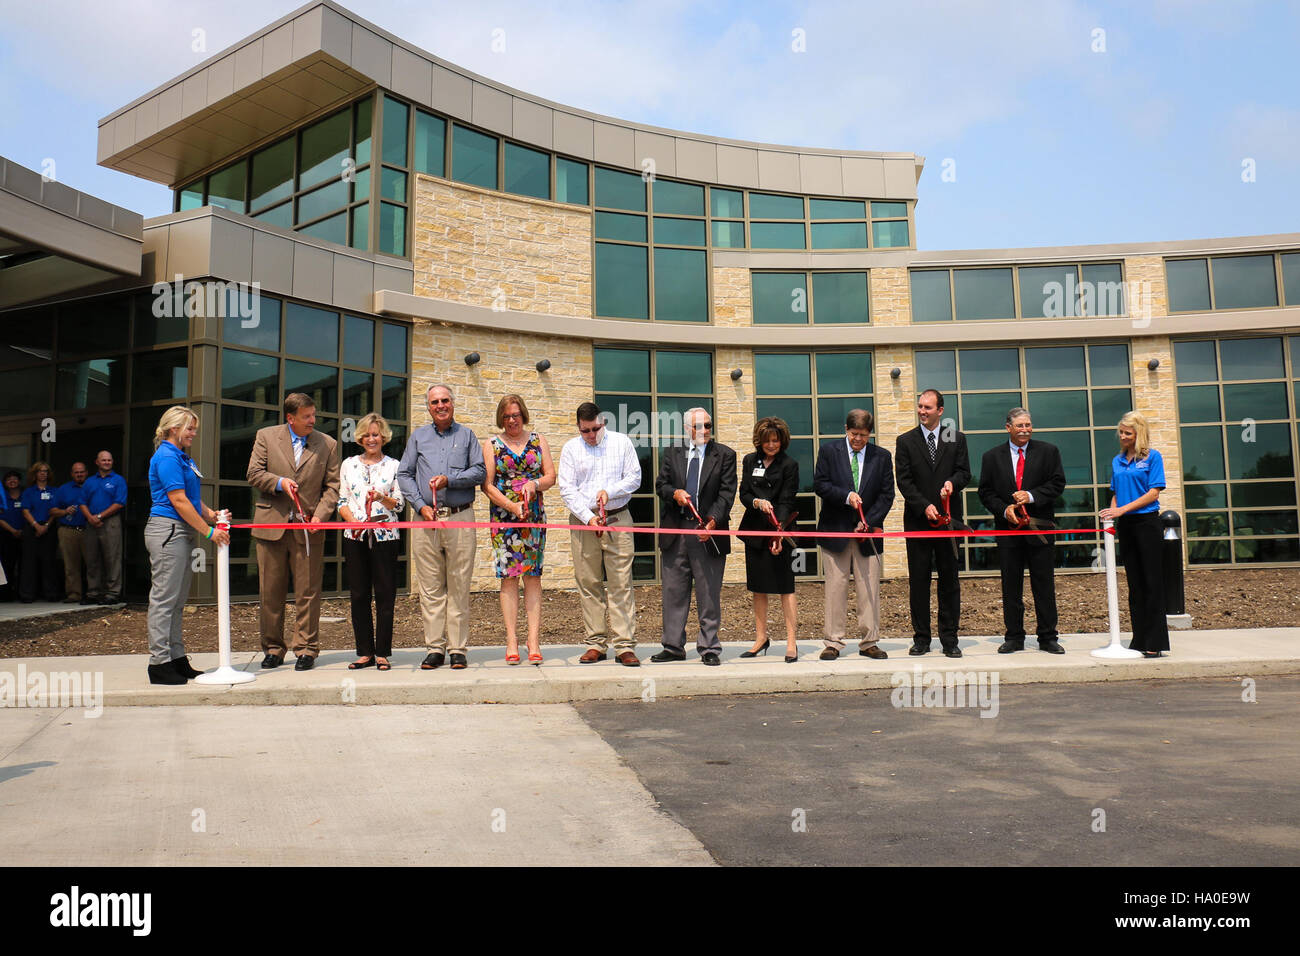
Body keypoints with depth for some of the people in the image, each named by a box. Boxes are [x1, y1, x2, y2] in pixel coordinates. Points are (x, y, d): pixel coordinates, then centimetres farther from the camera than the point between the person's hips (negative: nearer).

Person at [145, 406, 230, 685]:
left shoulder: (183, 457, 18)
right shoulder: (166, 457, -12)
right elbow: (179, 501, -17)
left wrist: (213, 515, 4)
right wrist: (209, 531, -16)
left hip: (181, 533, 10)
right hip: (167, 530, -10)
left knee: (177, 601, 12)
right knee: (164, 598, -6)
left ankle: (177, 659, 18)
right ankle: (159, 664, -1)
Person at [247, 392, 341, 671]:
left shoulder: (327, 444, 6)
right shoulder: (266, 436, 7)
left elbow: (332, 486, 4)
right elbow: (254, 473, 4)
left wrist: (320, 516, -9)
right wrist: (279, 482, -14)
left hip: (308, 528, -1)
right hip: (271, 524, 1)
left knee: (308, 592, 0)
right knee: (270, 592, 7)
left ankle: (306, 649, 10)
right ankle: (273, 648, 19)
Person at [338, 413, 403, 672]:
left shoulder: (393, 466, 6)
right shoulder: (349, 465, 12)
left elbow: (399, 504, 4)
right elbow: (342, 501, 10)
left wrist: (384, 498, -17)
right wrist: (353, 520, -8)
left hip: (385, 536, -2)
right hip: (355, 537, 2)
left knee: (385, 594, -2)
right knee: (358, 594, 4)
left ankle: (382, 653, 5)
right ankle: (365, 652, 13)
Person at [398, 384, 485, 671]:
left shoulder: (467, 436, 13)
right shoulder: (418, 437, 16)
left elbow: (480, 472, 4)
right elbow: (404, 475, 10)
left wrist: (449, 480, -9)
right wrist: (420, 505, -3)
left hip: (460, 518, -1)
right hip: (427, 519, 1)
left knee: (459, 586, -2)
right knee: (430, 587, 0)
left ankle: (458, 648, 3)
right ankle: (435, 648, 6)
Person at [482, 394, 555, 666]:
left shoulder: (538, 440, 12)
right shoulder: (492, 444, 7)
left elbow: (551, 476, 8)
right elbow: (487, 484, 1)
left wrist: (533, 484, -12)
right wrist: (511, 506, -11)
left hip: (534, 515, 1)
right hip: (503, 516, -1)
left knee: (533, 576, -2)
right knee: (508, 575, -4)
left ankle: (534, 640, -2)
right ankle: (511, 641, -1)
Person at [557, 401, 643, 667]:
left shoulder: (621, 442, 7)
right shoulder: (570, 448, 7)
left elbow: (634, 477, 6)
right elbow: (567, 489, 1)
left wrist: (609, 491, -11)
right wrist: (589, 517, -10)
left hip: (618, 520, -1)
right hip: (583, 520, 1)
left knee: (621, 583, -5)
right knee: (588, 584, 2)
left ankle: (624, 646, -4)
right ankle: (595, 643, 10)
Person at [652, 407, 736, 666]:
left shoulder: (724, 455, 3)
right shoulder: (672, 453, 11)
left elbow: (727, 492, -5)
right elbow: (660, 484, 11)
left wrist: (713, 520, -19)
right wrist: (674, 493, -12)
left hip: (709, 531, -3)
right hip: (675, 530, 3)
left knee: (709, 594, 3)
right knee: (674, 591, 8)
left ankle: (709, 648, 12)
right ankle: (674, 646, 19)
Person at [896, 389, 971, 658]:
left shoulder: (956, 439, 9)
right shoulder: (905, 441, 5)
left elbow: (964, 471, 5)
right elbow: (904, 480, -1)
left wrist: (953, 482, -18)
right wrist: (924, 506, -13)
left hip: (949, 518, 1)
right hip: (917, 520, -1)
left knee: (949, 579, 3)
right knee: (918, 580, 2)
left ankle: (949, 638, 10)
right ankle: (921, 638, 9)